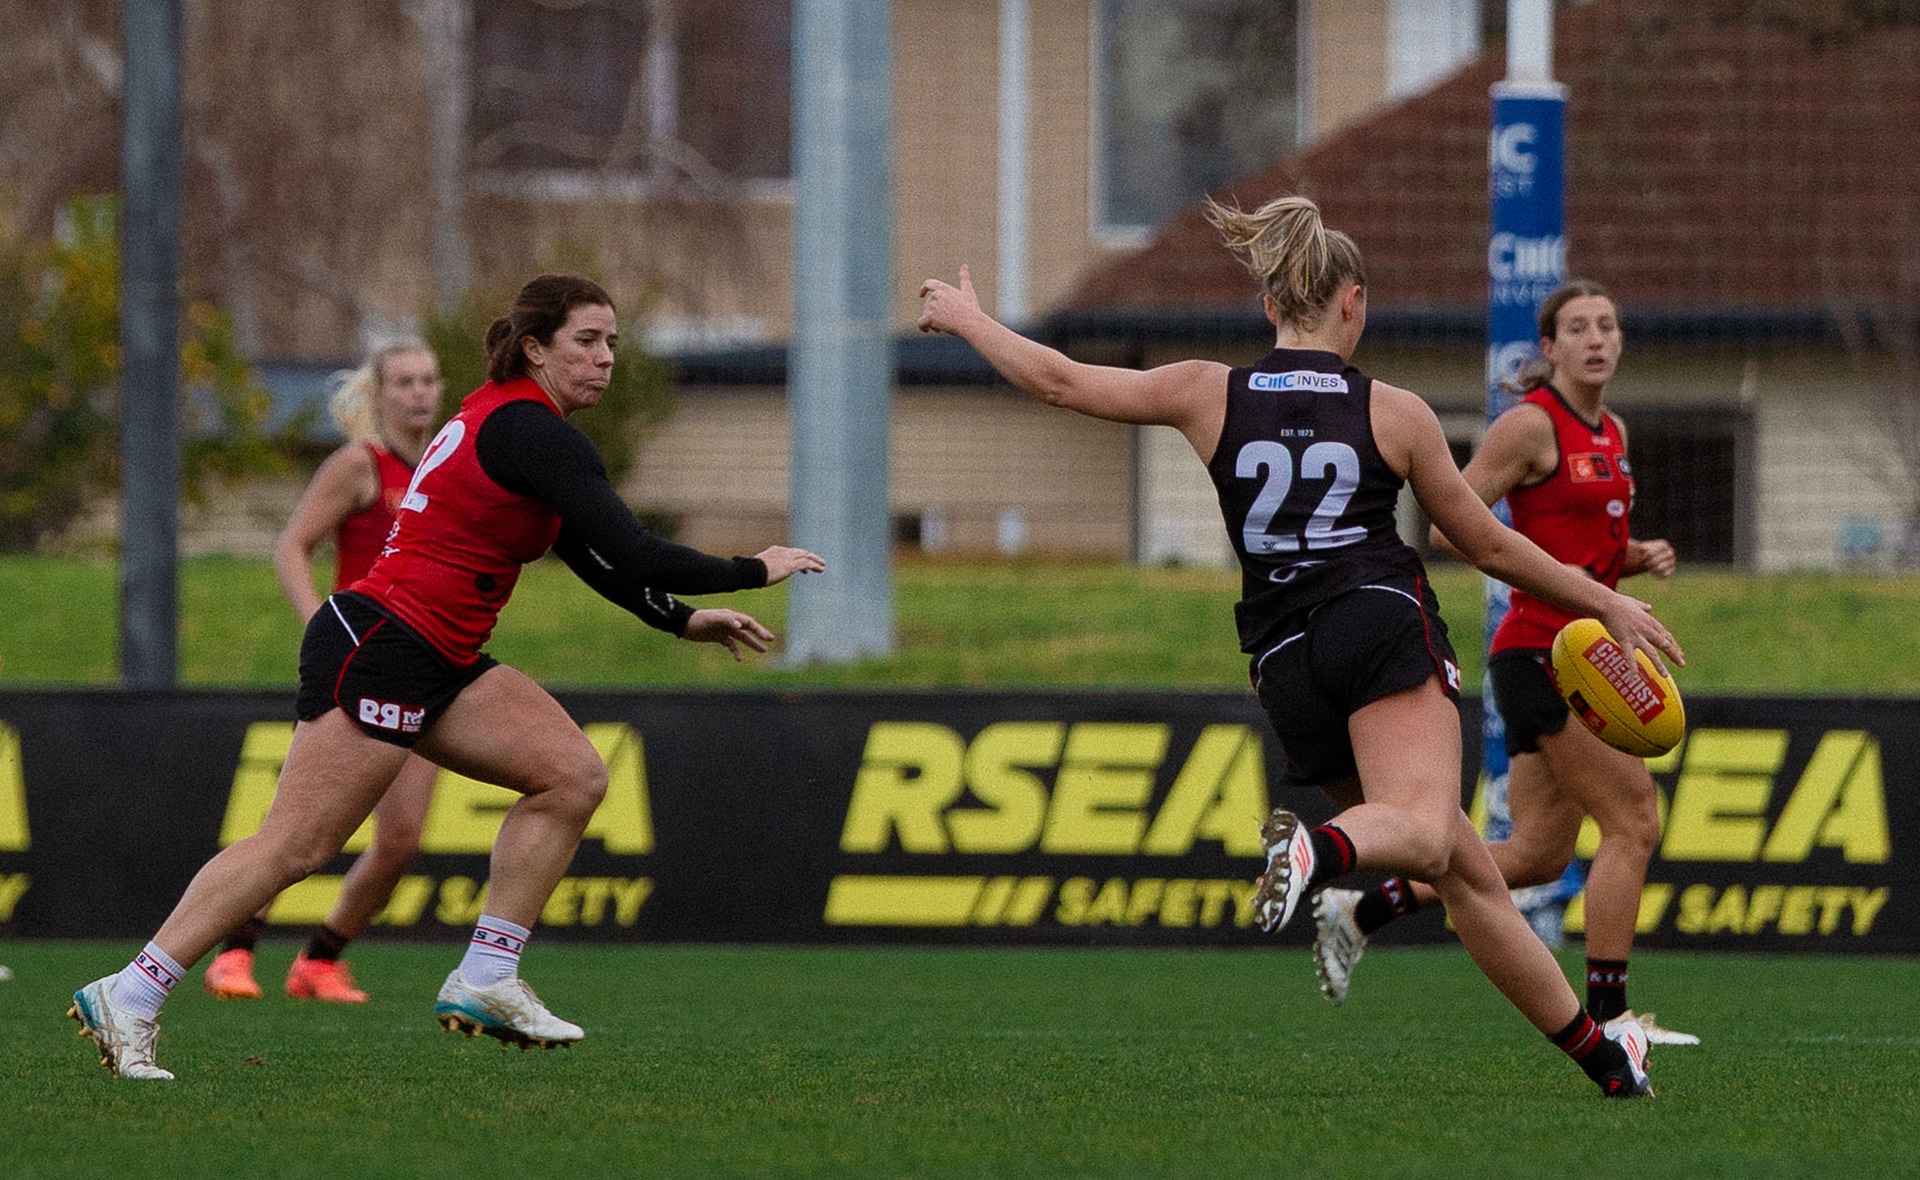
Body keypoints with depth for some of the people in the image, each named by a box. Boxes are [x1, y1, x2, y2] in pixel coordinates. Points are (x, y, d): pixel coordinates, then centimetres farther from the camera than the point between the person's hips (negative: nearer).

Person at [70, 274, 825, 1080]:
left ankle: (485, 981, 2)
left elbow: (597, 557, 26)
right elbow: (631, 555, -19)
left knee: (573, 776, 2)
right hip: (377, 650, -10)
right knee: (296, 845, -12)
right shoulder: (532, 431, -15)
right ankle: (129, 997, -9)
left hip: (439, 663, 10)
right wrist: (754, 571, -8)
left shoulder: (506, 417, 16)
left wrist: (683, 620, 18)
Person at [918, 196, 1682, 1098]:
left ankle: (1600, 1054, 10)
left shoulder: (1210, 396, 10)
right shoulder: (1395, 414, 7)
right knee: (1421, 832, -27)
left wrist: (965, 316, 30)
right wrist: (1609, 606, 27)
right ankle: (1320, 851, -62)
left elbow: (1058, 381, 12)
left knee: (1468, 873, 9)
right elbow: (1489, 548, 14)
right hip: (1384, 624, -4)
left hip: (1286, 664, 4)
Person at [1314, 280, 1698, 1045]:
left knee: (1538, 856, 10)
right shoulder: (1531, 424, -9)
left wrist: (1642, 557, 5)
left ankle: (1359, 912, 19)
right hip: (1541, 651, -9)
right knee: (1633, 821, -12)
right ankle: (1607, 1015, -7)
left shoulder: (1612, 432, 16)